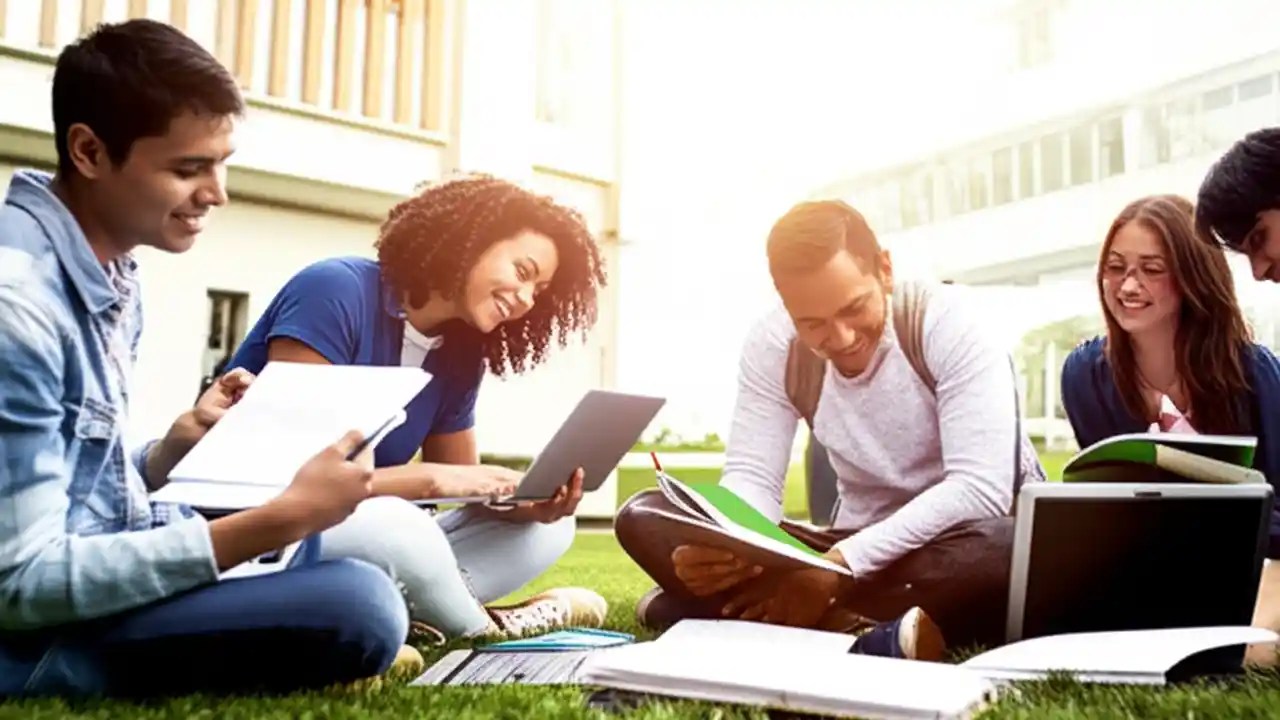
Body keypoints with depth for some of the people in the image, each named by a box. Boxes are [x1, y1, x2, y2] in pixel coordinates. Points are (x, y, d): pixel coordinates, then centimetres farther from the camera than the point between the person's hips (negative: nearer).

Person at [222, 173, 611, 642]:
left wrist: (529, 502, -15)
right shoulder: (336, 290, -18)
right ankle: (479, 628, -8)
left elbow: (465, 487, 6)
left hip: (366, 529, 8)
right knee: (394, 527, -38)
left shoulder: (461, 356, 3)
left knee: (547, 528, -1)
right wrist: (431, 478, -26)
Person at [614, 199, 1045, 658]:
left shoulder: (948, 323, -19)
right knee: (644, 520, -15)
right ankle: (865, 632, -30)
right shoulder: (772, 346, -8)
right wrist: (725, 547, -35)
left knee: (1004, 553, -42)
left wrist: (841, 565, -35)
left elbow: (980, 488, -27)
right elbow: (752, 477, -11)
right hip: (859, 541, 4)